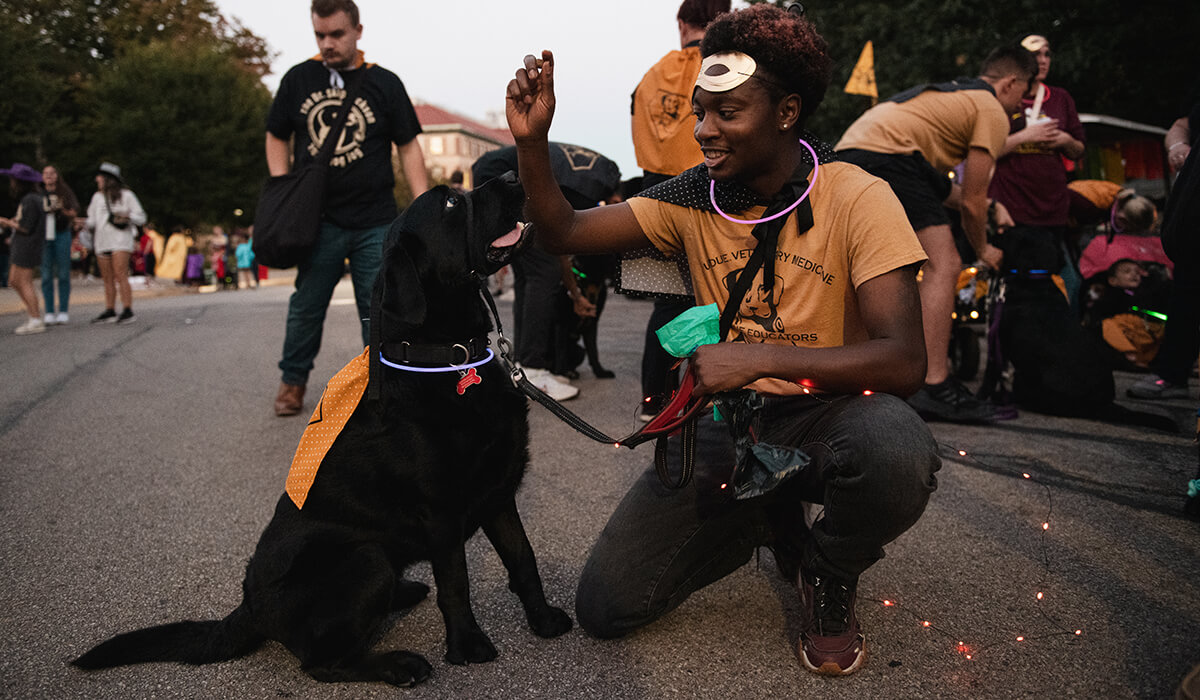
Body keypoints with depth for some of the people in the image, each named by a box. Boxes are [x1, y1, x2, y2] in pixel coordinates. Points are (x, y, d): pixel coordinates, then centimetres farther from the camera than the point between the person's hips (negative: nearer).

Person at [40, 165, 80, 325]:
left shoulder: (65, 192, 7)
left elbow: (74, 212, -2)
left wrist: (63, 210, -21)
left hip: (62, 235, -1)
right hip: (44, 236, 1)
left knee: (63, 274, -2)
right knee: (46, 275, -1)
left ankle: (63, 312, 2)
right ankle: (49, 313, 1)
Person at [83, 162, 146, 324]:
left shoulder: (126, 195, 3)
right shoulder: (97, 197, 18)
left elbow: (141, 217, 3)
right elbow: (92, 220, 23)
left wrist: (127, 216, -16)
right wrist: (84, 224, 2)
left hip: (120, 240, -6)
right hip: (102, 242, 6)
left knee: (120, 276, -15)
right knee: (107, 279, 5)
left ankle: (128, 311, -16)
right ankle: (110, 312, 8)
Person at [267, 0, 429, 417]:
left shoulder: (384, 83, 3)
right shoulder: (298, 79, 6)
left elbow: (409, 148, 3)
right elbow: (276, 137, 15)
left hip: (375, 223, -1)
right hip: (318, 219, 1)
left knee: (377, 305, 4)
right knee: (307, 304, 7)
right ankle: (293, 379, 24)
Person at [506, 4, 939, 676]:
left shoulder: (857, 198, -14)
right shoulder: (693, 198, 0)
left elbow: (905, 360, -23)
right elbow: (564, 231, 1)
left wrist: (758, 358, -33)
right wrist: (532, 142, -16)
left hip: (830, 412, -3)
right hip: (727, 421, 4)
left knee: (896, 452, -41)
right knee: (605, 606, -6)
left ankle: (829, 571, -3)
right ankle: (771, 520, 18)